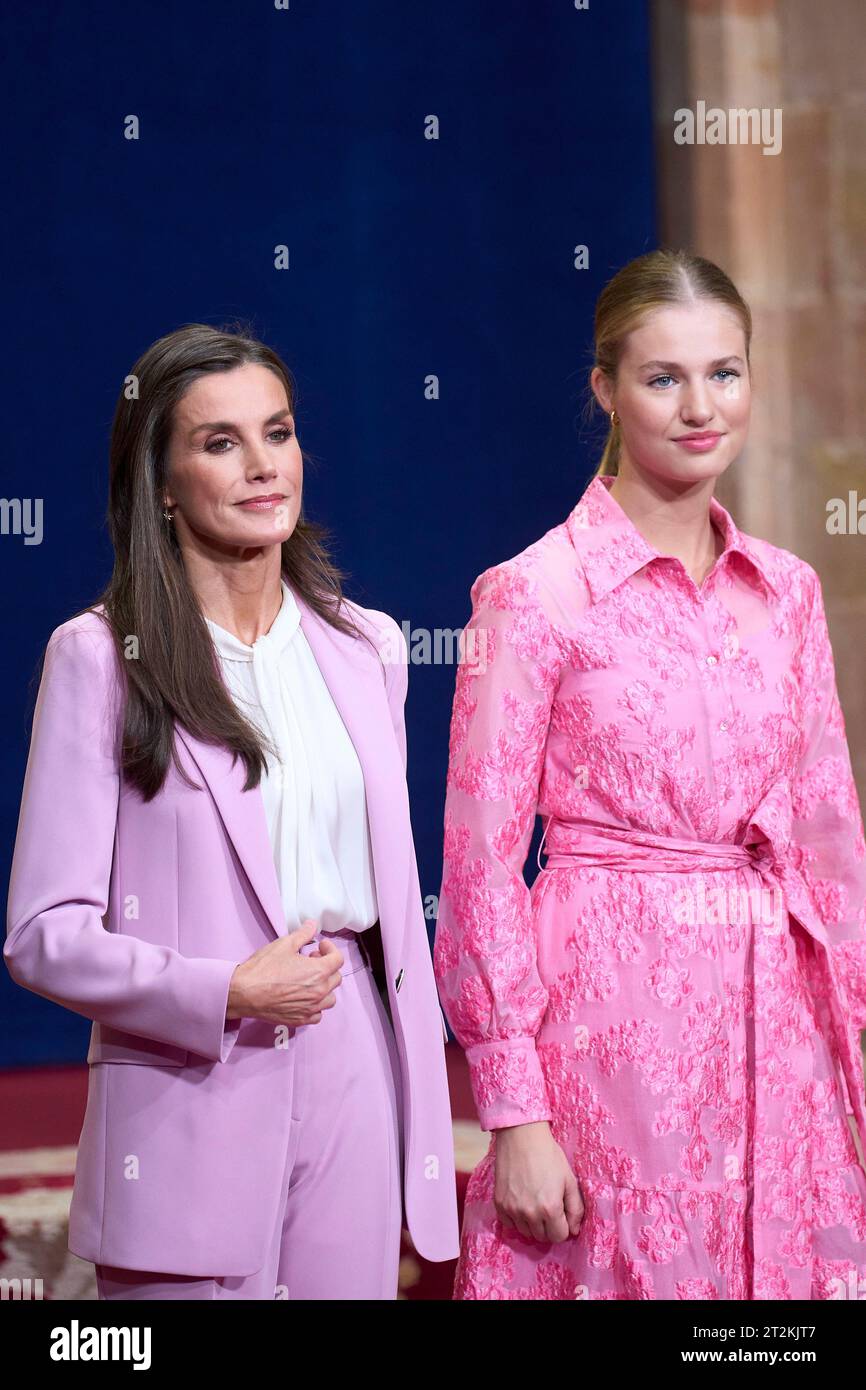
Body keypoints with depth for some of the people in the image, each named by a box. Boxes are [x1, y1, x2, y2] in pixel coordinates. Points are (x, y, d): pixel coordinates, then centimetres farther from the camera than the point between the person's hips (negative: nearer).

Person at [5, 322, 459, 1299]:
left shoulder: (366, 648, 10)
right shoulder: (99, 657, -5)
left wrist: (418, 1132, 13)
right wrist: (227, 994, -17)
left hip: (353, 1078, 4)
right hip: (189, 1099, -4)